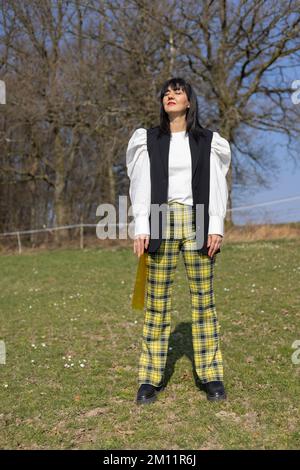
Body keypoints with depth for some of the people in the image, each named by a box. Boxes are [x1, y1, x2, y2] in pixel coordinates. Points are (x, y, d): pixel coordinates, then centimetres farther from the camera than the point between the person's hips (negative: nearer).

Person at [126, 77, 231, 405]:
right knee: (157, 301, 0)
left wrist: (216, 228, -5)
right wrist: (141, 229, -7)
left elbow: (216, 188, 5)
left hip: (197, 223, 0)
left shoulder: (208, 141, 10)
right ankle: (150, 378, 7)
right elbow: (141, 188, 3)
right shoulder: (147, 140, 9)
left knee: (204, 299, 1)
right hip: (161, 224, 0)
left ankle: (211, 375, 10)